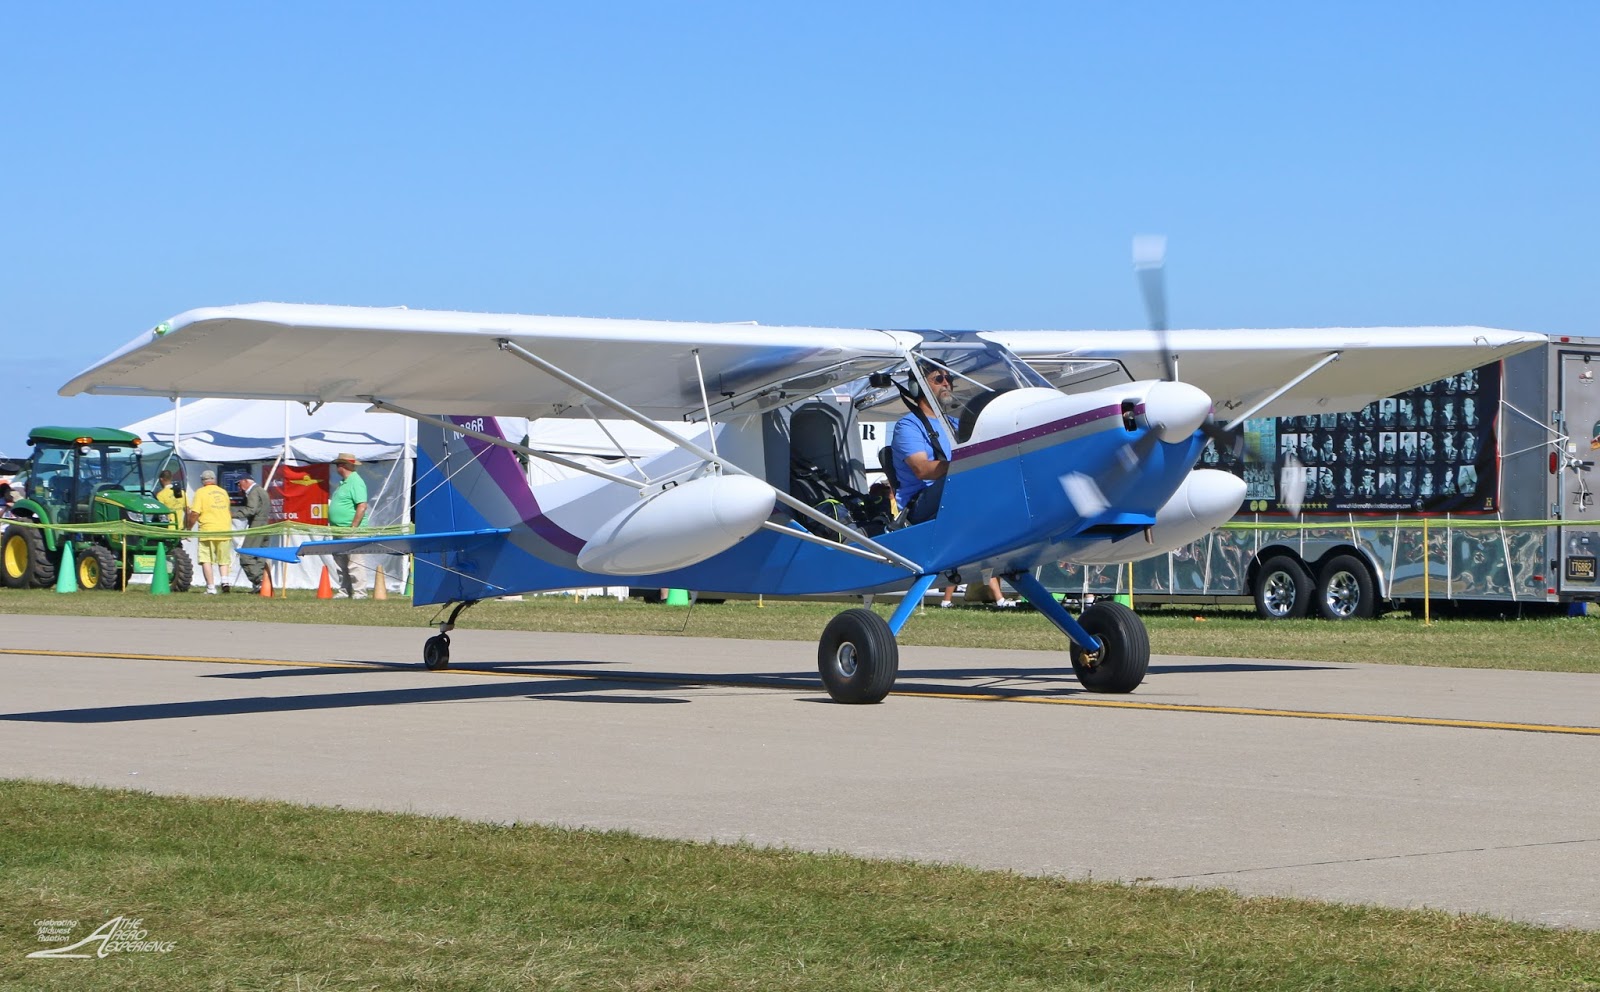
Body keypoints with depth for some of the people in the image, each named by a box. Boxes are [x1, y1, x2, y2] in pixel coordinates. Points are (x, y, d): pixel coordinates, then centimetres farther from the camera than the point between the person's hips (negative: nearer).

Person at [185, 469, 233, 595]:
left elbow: (195, 514, -10)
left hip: (208, 530, -4)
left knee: (206, 560, 0)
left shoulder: (201, 492, -3)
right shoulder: (223, 492, 13)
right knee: (223, 559, 14)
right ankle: (225, 579, -9)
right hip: (225, 530, 4)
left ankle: (211, 587, -7)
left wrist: (188, 527, 4)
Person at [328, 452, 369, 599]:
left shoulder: (356, 482, -14)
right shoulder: (344, 482, 17)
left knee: (353, 563, -9)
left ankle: (358, 592, -7)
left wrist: (353, 528, -23)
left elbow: (362, 506, -22)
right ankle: (344, 591, 18)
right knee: (340, 564, 12)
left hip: (351, 532, -10)